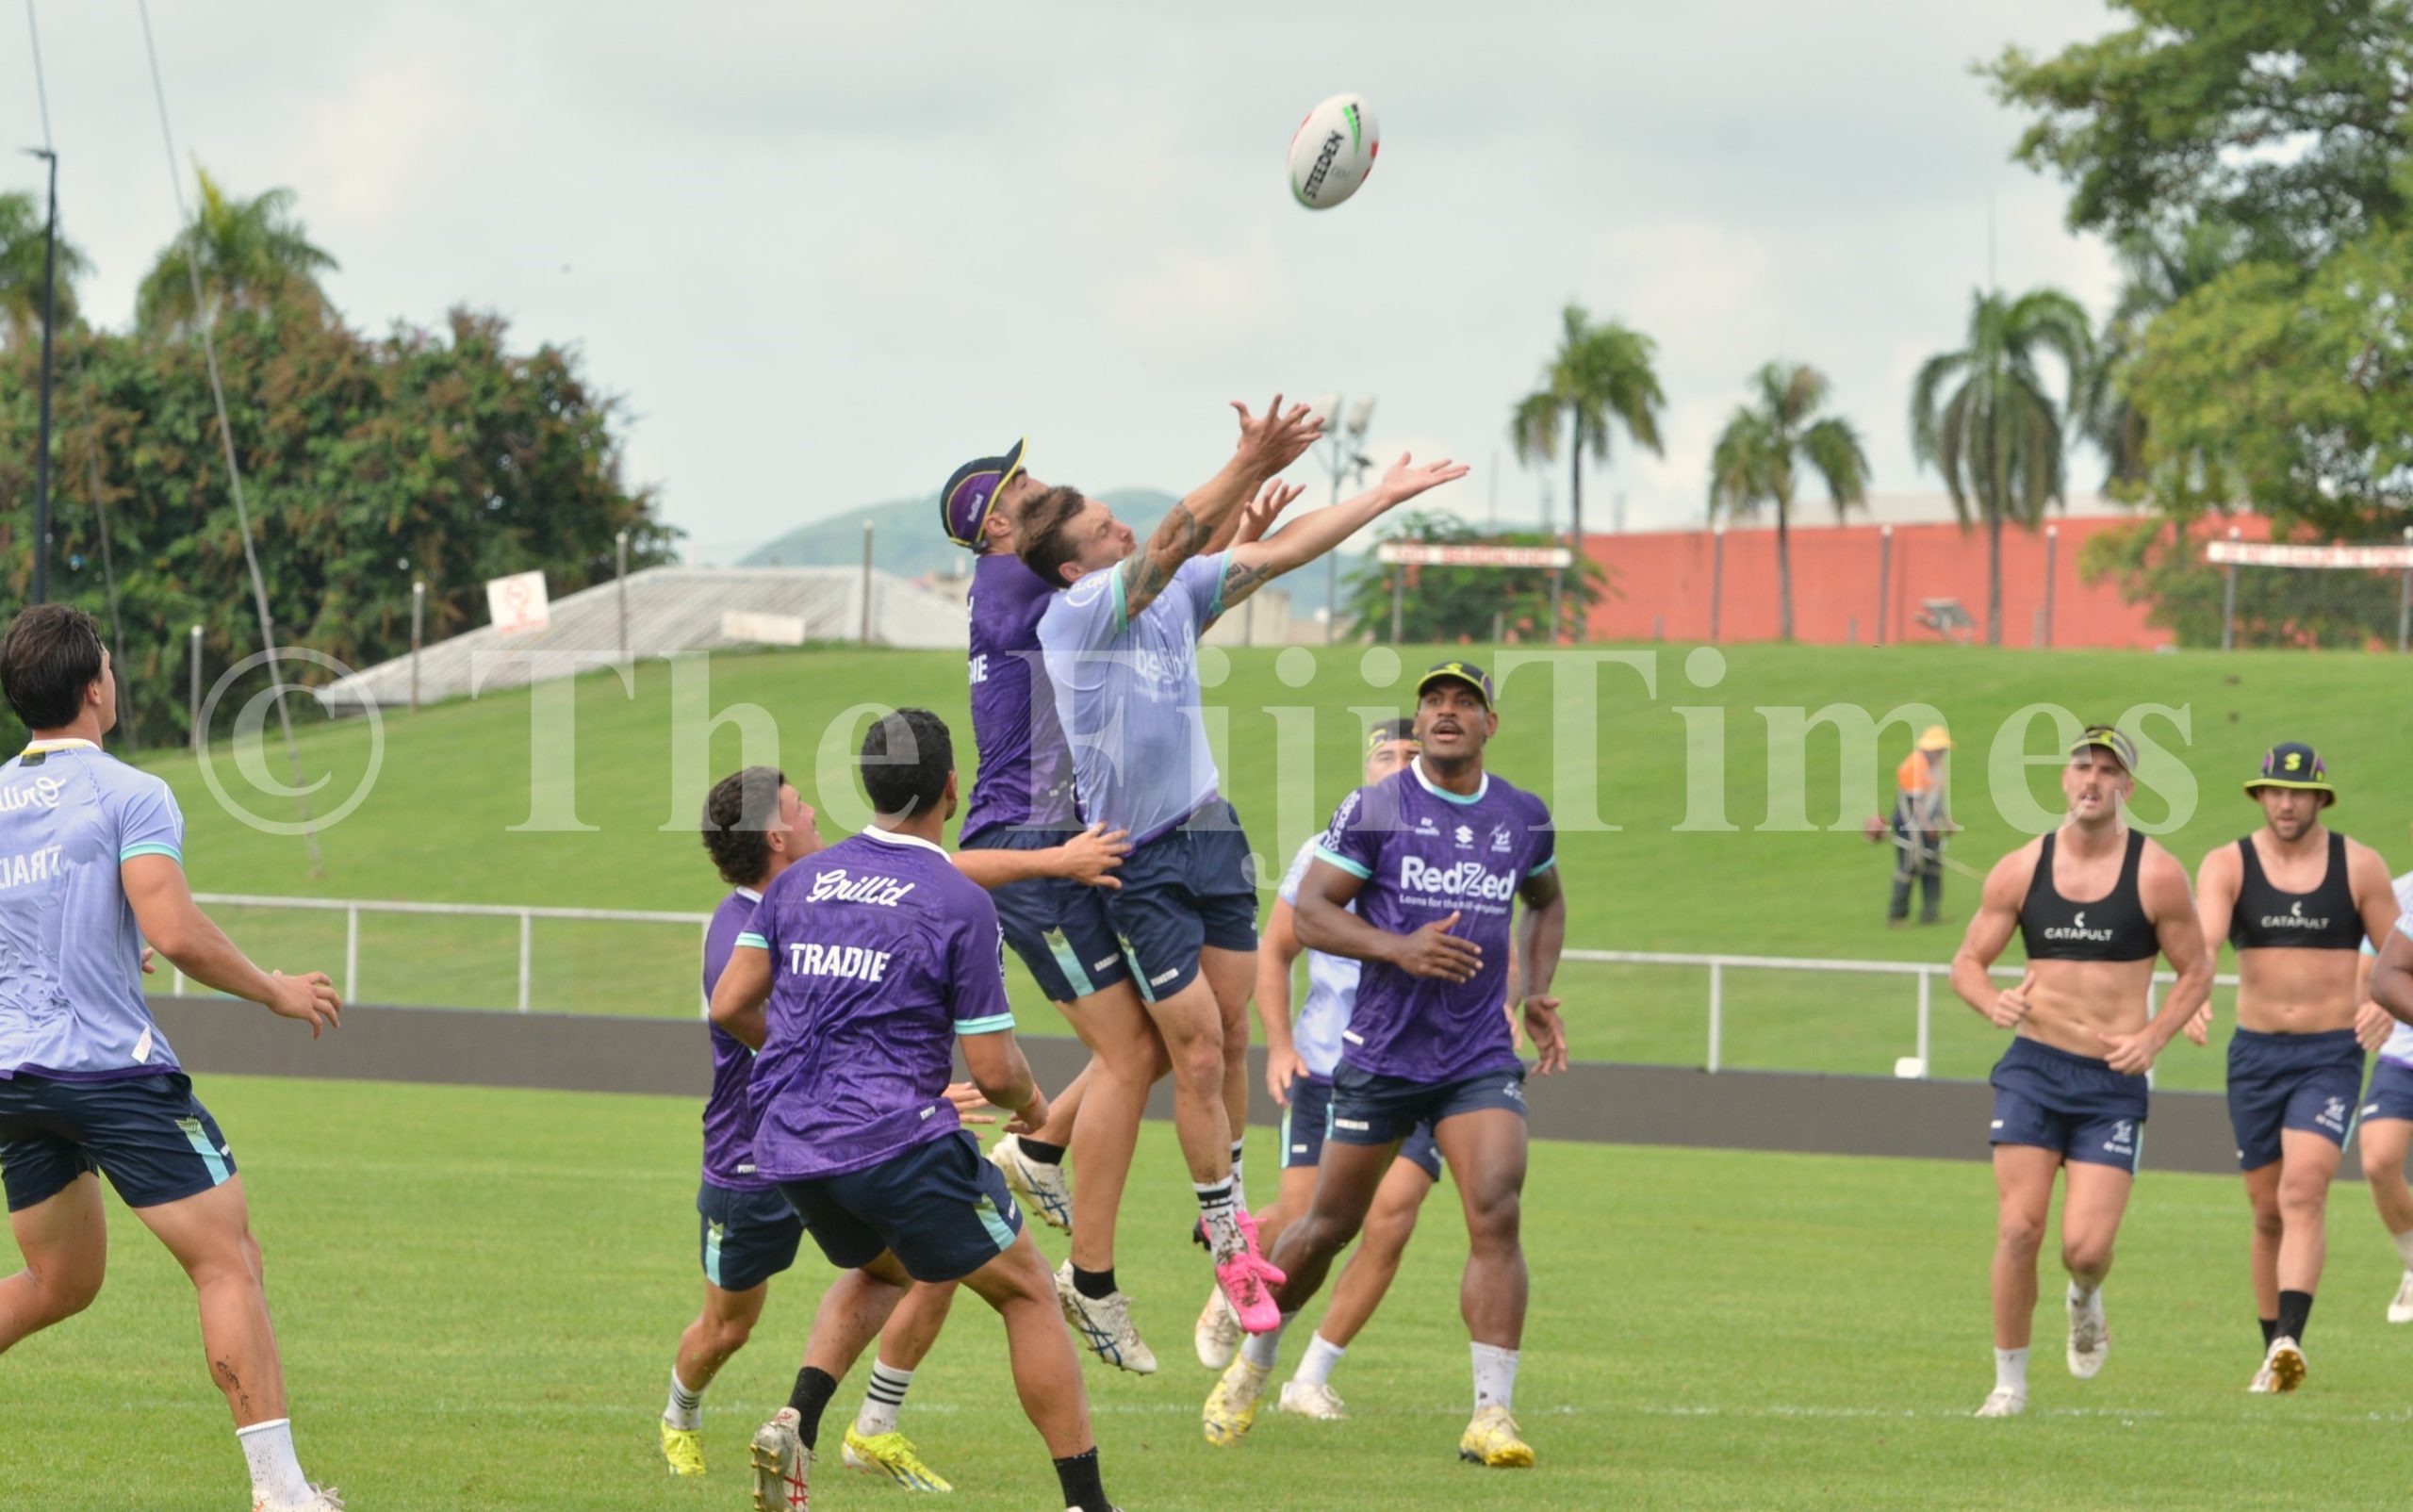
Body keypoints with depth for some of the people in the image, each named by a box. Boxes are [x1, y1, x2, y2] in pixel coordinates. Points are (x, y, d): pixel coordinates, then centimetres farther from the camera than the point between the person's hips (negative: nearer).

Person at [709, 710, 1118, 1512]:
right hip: (896, 1142, -6)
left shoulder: (799, 881, 7)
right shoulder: (960, 904, -9)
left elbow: (729, 1004, 8)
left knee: (879, 1270, 33)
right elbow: (993, 1070, -9)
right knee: (1027, 1293, 10)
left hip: (790, 1147, 6)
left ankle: (797, 1421, 8)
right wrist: (1031, 1102, 14)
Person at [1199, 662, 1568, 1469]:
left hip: (1480, 1058, 2)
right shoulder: (1374, 810, -5)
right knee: (1331, 1224, 8)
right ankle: (1254, 1358, 33)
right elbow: (1310, 911, -7)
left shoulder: (1524, 818, 7)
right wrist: (1400, 949, -22)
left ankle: (1492, 1415, -15)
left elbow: (1546, 900, 27)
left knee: (1496, 1215, -16)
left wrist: (1538, 992, 14)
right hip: (1381, 1054, -2)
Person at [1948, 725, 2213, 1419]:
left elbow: (2196, 969, 7)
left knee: (2085, 1248, -10)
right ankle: (2009, 1380, 6)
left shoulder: (2157, 875, -2)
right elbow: (1967, 963, 9)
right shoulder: (2020, 871, 3)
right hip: (2032, 1068, 1)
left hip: (2113, 1082, -1)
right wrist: (1993, 1002, -14)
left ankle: (2085, 1301, 28)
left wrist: (2153, 1036, -9)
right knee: (2019, 1230, -9)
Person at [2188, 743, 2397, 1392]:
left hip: (2332, 1054, -2)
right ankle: (2273, 1352, 22)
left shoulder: (2360, 867, 0)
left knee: (2303, 1191, -21)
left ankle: (2291, 1341, -31)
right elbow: (2203, 940, -18)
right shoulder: (2227, 866, -1)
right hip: (2254, 1052, 2)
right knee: (2268, 1211, 9)